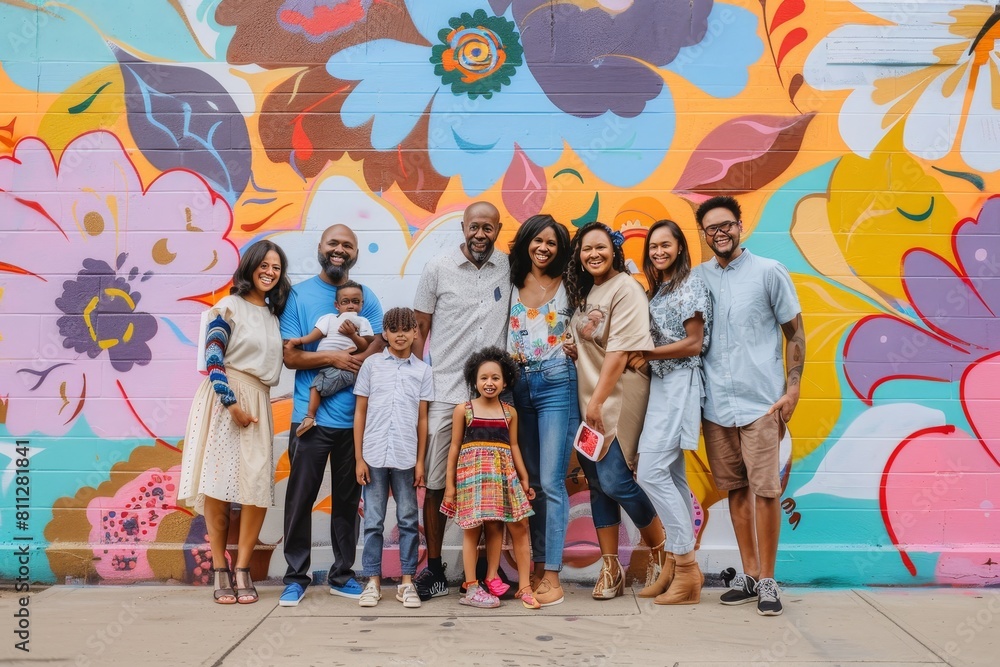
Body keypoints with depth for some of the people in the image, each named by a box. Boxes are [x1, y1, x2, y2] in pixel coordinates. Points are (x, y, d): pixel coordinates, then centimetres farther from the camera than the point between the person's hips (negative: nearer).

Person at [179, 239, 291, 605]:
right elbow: (213, 360, -10)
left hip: (258, 403, 5)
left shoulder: (273, 314, 18)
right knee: (218, 485, -5)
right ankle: (220, 571, 5)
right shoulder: (229, 307, -2)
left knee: (258, 489, -5)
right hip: (224, 400, -5)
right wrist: (233, 404, -16)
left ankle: (242, 571, 4)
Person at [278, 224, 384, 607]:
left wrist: (356, 354, -16)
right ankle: (296, 577, 14)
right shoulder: (298, 295, 3)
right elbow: (291, 356, -2)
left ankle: (342, 575, 21)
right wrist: (333, 358, -15)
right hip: (311, 416, -2)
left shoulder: (366, 297, 9)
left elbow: (381, 349, 3)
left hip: (355, 417, 2)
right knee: (300, 498, 2)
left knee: (348, 499, 10)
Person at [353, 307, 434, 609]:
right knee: (373, 521, 5)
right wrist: (359, 458, 0)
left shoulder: (422, 370, 6)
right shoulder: (371, 364, 4)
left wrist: (420, 460, 2)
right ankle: (373, 581, 15)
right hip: (374, 456, 0)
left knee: (408, 521, 6)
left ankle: (407, 582, 15)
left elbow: (422, 418, 7)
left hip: (406, 457, 1)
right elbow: (360, 412, 4)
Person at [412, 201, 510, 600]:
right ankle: (434, 570, 17)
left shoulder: (509, 269, 6)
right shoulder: (438, 269, 3)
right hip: (444, 394, -1)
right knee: (435, 484, 4)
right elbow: (419, 329, 5)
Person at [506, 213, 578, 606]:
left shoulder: (567, 286, 3)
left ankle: (552, 574, -2)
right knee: (531, 482, 10)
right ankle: (537, 565, 19)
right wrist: (509, 357, 1)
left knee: (551, 482, -7)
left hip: (556, 385, -4)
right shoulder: (512, 286, 11)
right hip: (520, 386, 4)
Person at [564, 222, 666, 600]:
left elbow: (619, 351, -17)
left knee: (614, 479, -10)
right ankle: (610, 569, 16)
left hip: (619, 397, -7)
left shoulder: (625, 288, -10)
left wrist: (598, 401, -18)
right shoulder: (583, 291, 14)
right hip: (588, 399, 7)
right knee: (596, 482, 7)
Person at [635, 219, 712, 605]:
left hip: (679, 384, -9)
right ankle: (680, 567, 13)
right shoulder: (657, 289, 18)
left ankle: (684, 565, -6)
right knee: (672, 476, 8)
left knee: (650, 473, -14)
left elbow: (693, 344, -12)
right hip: (661, 384, 9)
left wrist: (646, 354, -10)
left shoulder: (691, 284, -6)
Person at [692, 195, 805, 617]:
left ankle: (767, 581, 9)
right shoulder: (697, 278, 9)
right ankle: (748, 574, 22)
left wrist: (792, 387, -7)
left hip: (760, 400, -3)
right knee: (736, 488, 10)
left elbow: (795, 333, 2)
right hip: (716, 402, 3)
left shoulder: (769, 273, 1)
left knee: (765, 488, -3)